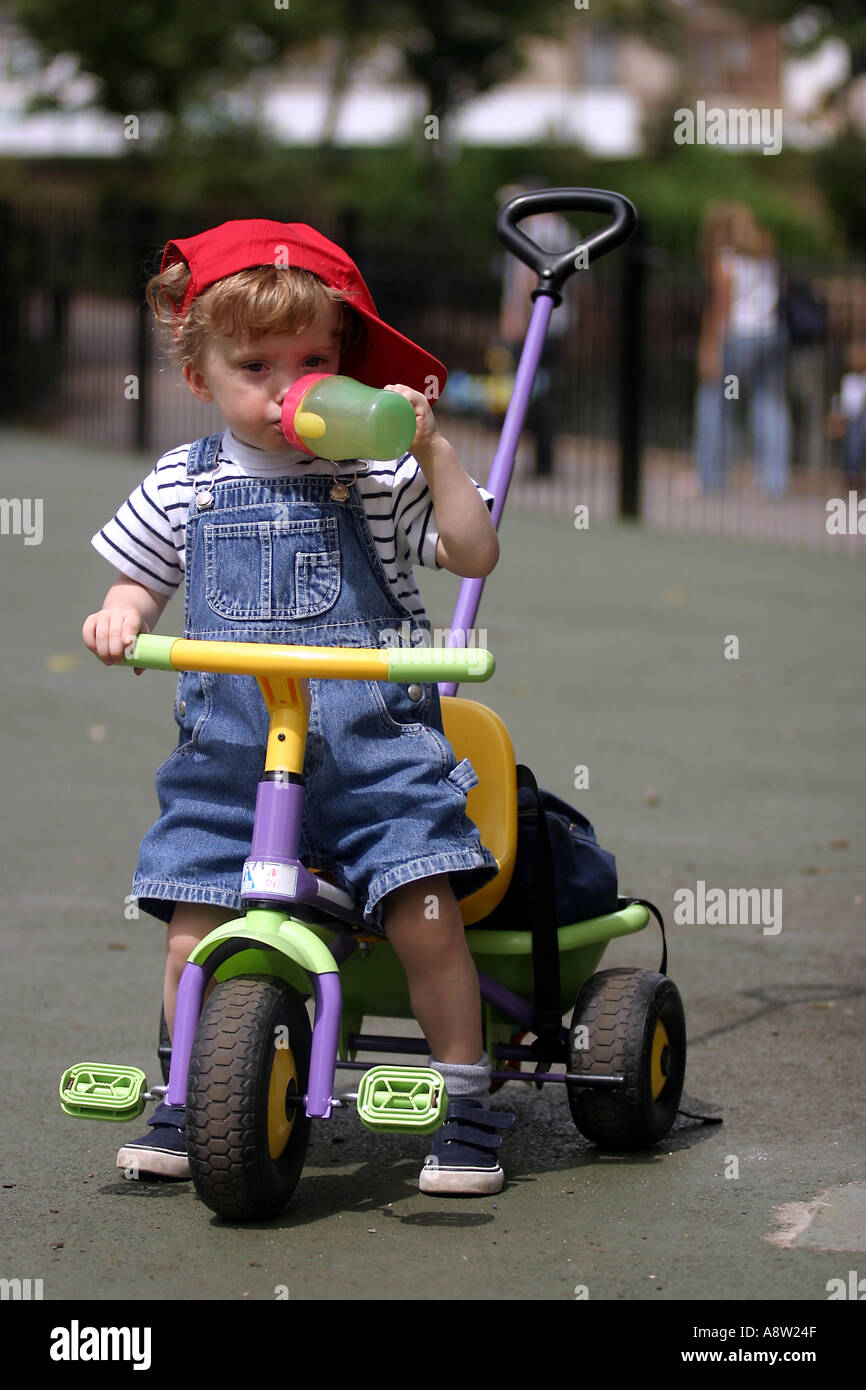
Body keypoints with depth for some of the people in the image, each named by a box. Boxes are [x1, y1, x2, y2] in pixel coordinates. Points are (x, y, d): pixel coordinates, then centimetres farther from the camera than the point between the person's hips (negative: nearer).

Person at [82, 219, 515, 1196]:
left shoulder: (372, 475, 2)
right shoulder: (184, 484, 9)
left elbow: (474, 554, -1)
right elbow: (142, 580, 20)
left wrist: (431, 453, -12)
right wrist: (119, 616, -2)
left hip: (372, 745, -2)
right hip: (229, 755, 2)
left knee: (425, 918, -13)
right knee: (190, 940, -4)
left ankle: (466, 1108, 1)